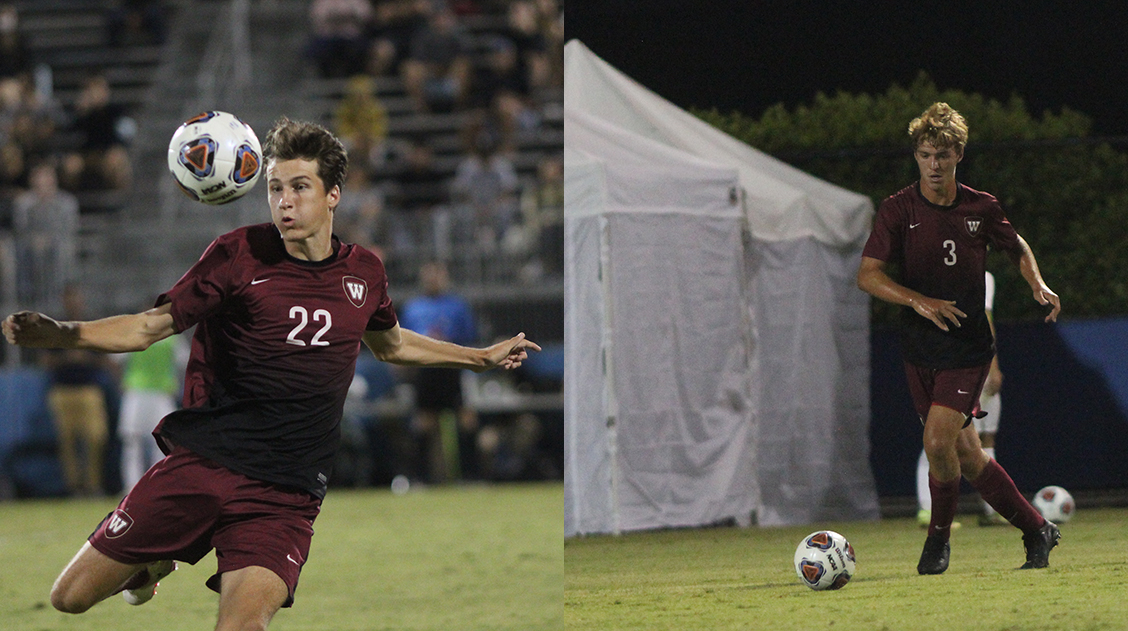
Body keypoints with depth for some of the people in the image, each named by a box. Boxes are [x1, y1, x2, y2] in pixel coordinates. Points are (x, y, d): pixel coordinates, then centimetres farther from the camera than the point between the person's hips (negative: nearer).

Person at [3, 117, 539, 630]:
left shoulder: (364, 272, 8)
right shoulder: (238, 254, -2)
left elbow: (390, 343, 30)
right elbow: (150, 326, -2)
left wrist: (485, 357, 34)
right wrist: (54, 333, -17)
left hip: (283, 495, 0)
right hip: (199, 461, 0)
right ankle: (155, 563, 31)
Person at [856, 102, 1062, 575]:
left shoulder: (981, 208, 0)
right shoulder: (898, 210, -4)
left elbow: (1017, 248, 19)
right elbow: (867, 275, -11)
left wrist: (1038, 285, 1)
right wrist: (919, 301, -24)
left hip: (968, 346, -2)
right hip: (920, 349, 2)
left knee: (938, 440, -19)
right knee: (966, 455, 6)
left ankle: (939, 538, 3)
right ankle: (1036, 531, 22)